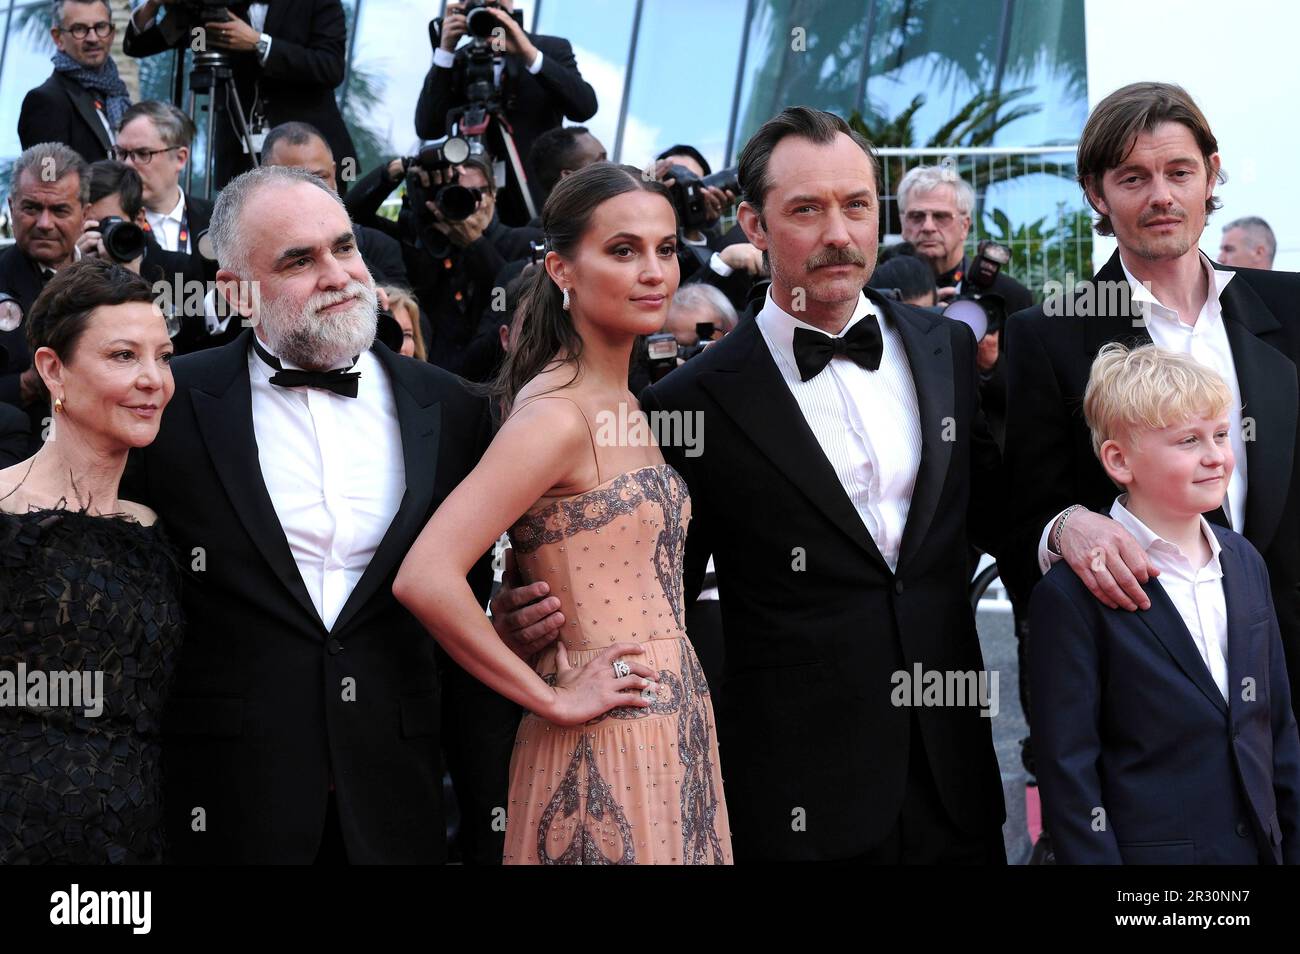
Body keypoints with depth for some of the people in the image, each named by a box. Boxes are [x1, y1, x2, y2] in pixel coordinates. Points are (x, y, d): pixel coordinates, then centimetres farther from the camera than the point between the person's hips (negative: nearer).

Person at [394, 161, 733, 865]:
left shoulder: (625, 406, 11)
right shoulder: (556, 413, -15)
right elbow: (424, 579, -26)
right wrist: (553, 699, -18)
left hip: (673, 742, 8)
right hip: (607, 752, -8)